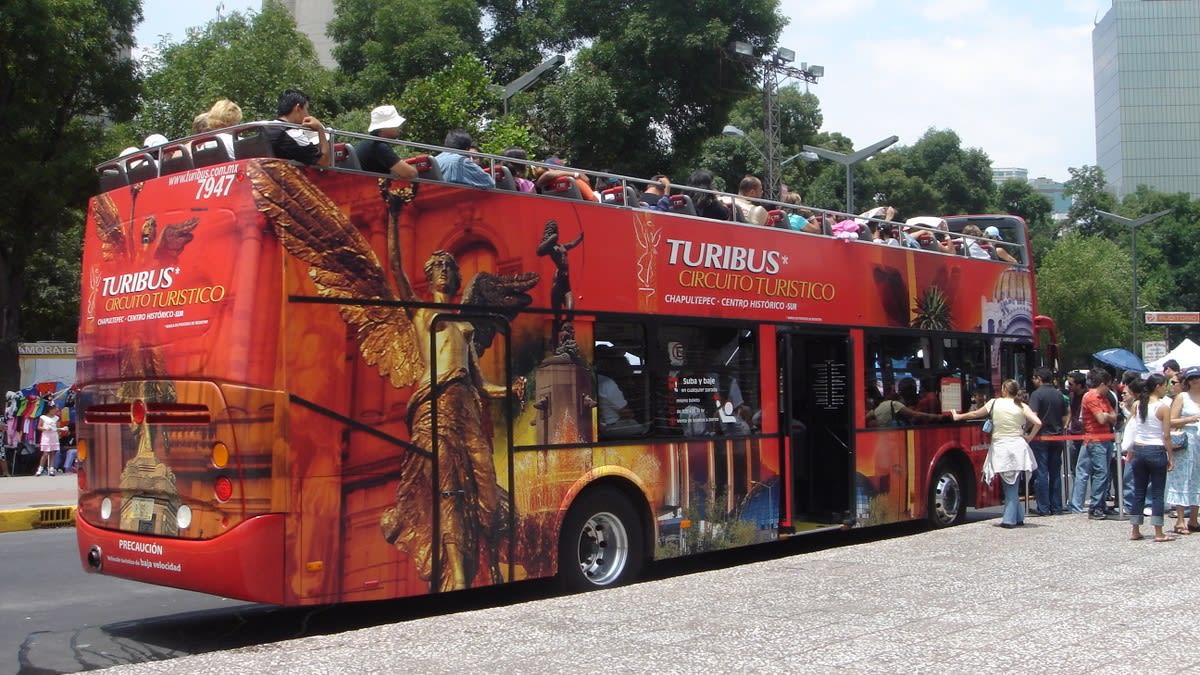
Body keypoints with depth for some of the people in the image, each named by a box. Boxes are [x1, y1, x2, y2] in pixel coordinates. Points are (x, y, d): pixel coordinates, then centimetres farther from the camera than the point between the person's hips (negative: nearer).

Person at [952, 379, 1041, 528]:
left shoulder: (994, 403, 0)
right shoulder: (1022, 406, 2)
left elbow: (975, 414, 12)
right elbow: (1038, 423, -8)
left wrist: (958, 417, 27)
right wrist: (1029, 437, 7)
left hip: (1000, 449, -1)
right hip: (1018, 447, 1)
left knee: (1009, 484, 7)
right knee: (1013, 484, 8)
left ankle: (1012, 519, 6)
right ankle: (1011, 519, 5)